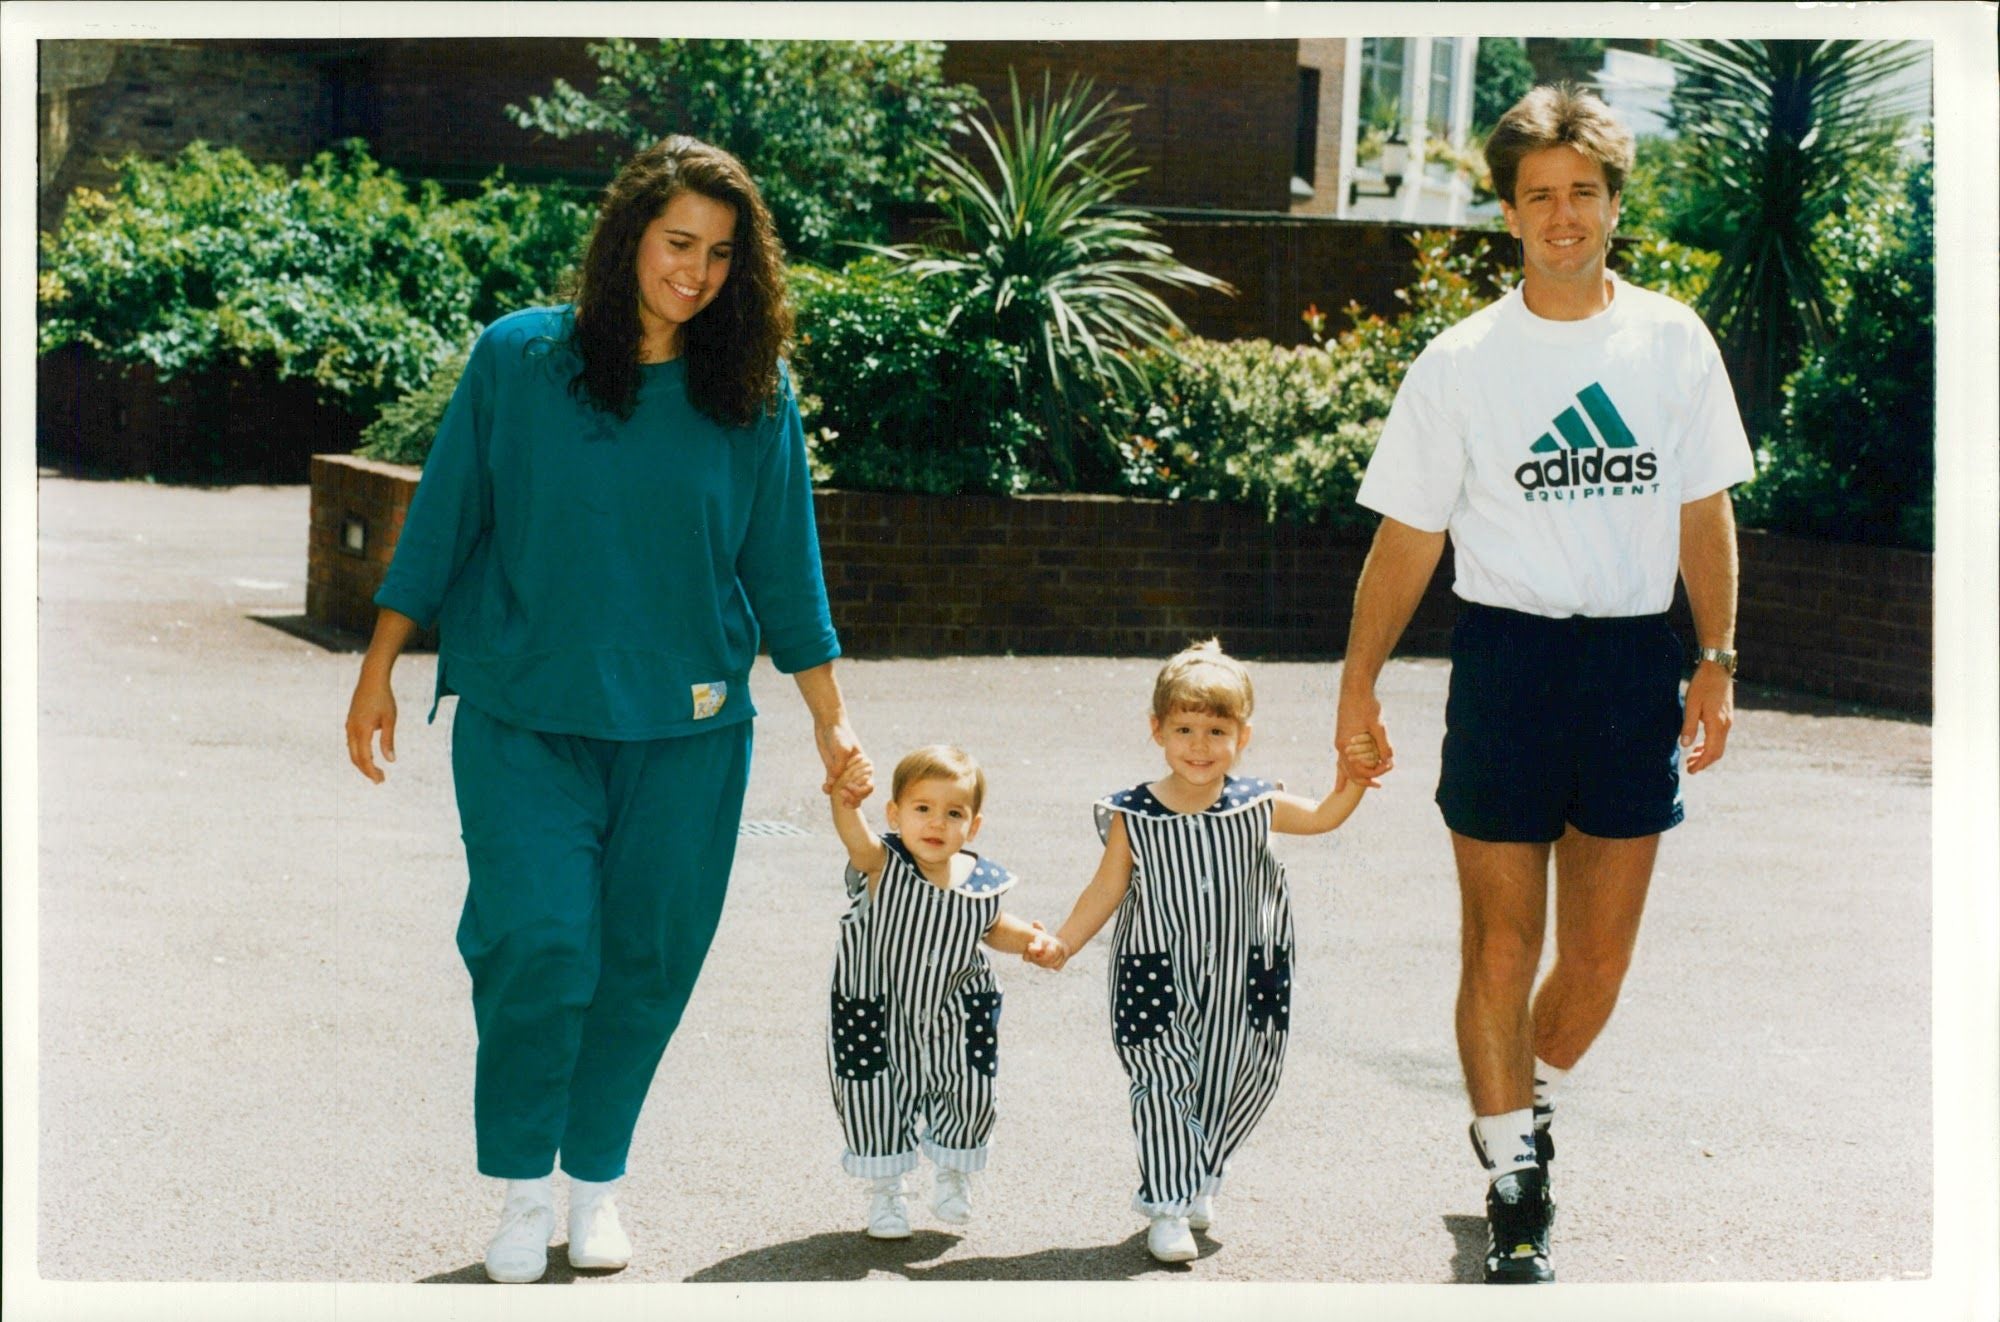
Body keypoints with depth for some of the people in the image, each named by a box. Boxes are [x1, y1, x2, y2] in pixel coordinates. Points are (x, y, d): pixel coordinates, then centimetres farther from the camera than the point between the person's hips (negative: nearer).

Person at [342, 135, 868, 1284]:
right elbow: (442, 524, 5)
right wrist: (380, 673, 5)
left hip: (686, 727, 2)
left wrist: (830, 718, 9)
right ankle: (522, 1182, 7)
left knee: (645, 958, 5)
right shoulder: (517, 360, -1)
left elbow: (786, 569, 9)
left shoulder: (755, 397, 2)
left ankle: (598, 1176, 23)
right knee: (537, 942, -12)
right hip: (525, 715, -1)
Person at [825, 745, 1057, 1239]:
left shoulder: (980, 884, -11)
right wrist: (845, 802, -68)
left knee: (971, 1096, 10)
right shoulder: (882, 866, -23)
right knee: (873, 1100, 7)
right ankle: (883, 1189, 32)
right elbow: (856, 837, -47)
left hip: (952, 1021, 3)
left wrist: (1028, 938, -9)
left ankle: (953, 1170, 41)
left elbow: (992, 929, 11)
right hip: (875, 1019, -3)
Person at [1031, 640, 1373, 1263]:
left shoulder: (1257, 807, -3)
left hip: (1240, 984, 3)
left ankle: (1199, 1180, 35)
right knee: (1165, 1087, -3)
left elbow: (1323, 816, 13)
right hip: (1159, 984, -3)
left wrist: (1354, 780, -4)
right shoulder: (1133, 818, -9)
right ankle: (1166, 1206, 9)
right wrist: (1062, 943, -11)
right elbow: (1106, 891, -2)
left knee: (1236, 1085, 12)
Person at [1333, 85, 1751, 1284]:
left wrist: (1717, 660, 6)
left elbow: (1704, 511, 11)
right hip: (1508, 656, -2)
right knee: (1501, 946, -2)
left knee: (1601, 956, 8)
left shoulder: (1673, 342, 5)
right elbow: (1408, 537, 3)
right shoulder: (1461, 363, -1)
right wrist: (1360, 685, 0)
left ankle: (1527, 1101, 35)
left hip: (1637, 663, 2)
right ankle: (1515, 1180, 12)